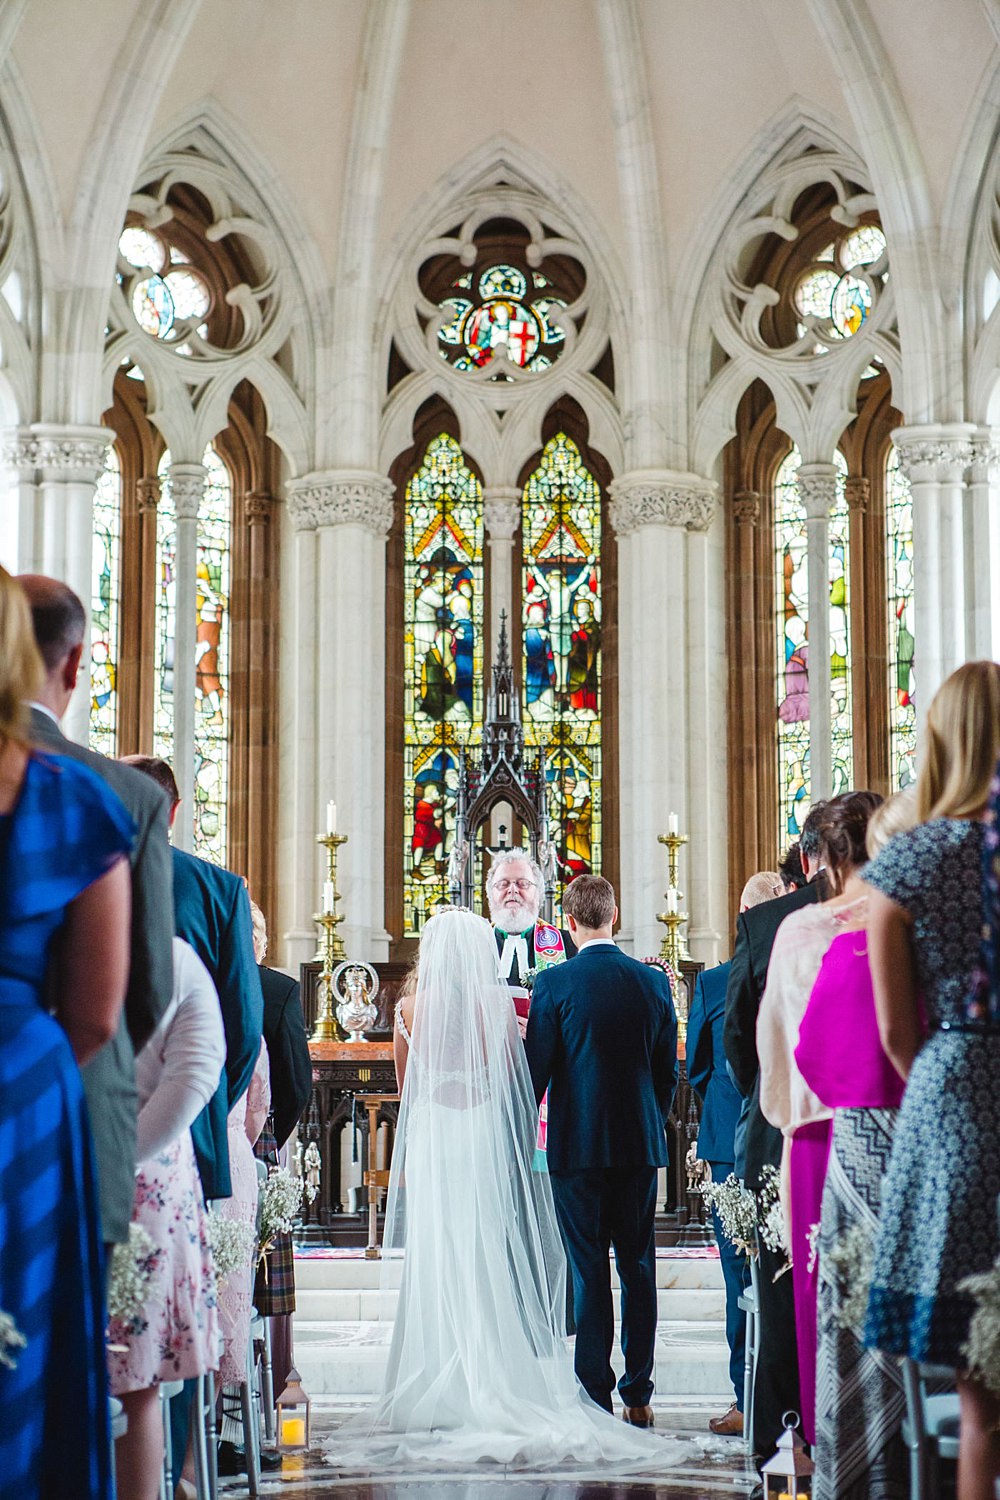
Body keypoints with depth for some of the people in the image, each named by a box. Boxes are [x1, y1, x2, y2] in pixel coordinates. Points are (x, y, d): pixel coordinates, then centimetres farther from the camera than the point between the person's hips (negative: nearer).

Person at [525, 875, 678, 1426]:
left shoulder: (554, 983, -9)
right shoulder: (652, 981, 3)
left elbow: (536, 1067, -7)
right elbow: (668, 1069, 9)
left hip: (577, 1144, -3)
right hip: (641, 1143, 3)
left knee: (588, 1271, 1)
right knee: (638, 1267, 9)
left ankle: (595, 1395, 3)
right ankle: (638, 1395, 12)